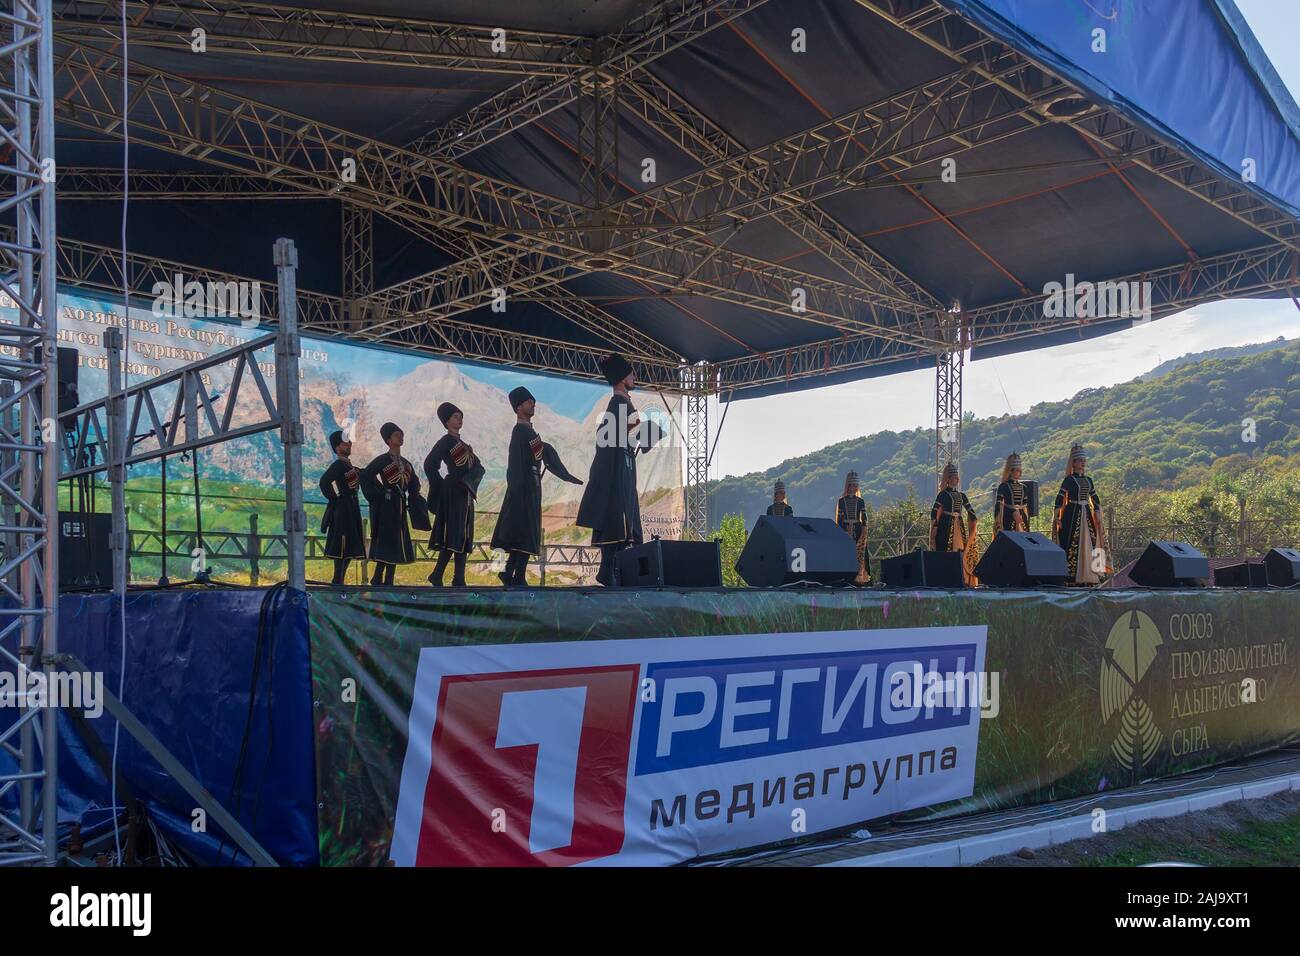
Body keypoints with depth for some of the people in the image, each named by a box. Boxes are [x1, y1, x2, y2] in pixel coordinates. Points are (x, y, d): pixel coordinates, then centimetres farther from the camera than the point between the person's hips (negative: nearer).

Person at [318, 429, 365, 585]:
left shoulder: (347, 464, 16)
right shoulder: (338, 465, -13)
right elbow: (324, 482, -25)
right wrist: (333, 497, -17)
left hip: (351, 510, 10)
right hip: (342, 509, -10)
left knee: (350, 548, 11)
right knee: (342, 548, -8)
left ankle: (339, 581, 17)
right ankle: (337, 581, -4)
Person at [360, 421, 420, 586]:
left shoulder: (405, 463, 16)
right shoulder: (383, 460, -5)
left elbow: (414, 483, 24)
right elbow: (366, 475, -16)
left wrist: (411, 501, 12)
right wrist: (378, 492, -14)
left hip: (400, 507, 7)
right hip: (386, 505, -7)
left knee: (398, 544, 5)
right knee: (385, 541, -10)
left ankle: (388, 581, 9)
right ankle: (378, 579, -7)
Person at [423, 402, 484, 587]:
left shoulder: (463, 444, 20)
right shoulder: (445, 441, -4)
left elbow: (478, 467, 20)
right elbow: (429, 464, -16)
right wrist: (440, 486, -11)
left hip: (465, 494, 8)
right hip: (453, 493, -8)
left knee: (464, 538, 4)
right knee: (452, 537, -12)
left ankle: (459, 580, 4)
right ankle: (437, 576, -9)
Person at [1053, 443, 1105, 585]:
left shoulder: (1088, 480, 14)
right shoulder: (1069, 479, -4)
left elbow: (1095, 498, 19)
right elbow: (1059, 497, -10)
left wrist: (1097, 513, 8)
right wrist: (1056, 516, -17)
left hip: (1086, 514, 6)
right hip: (1072, 514, -6)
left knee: (1089, 542, 3)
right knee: (1072, 543, -8)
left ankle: (1089, 575, 8)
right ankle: (1070, 576, -6)